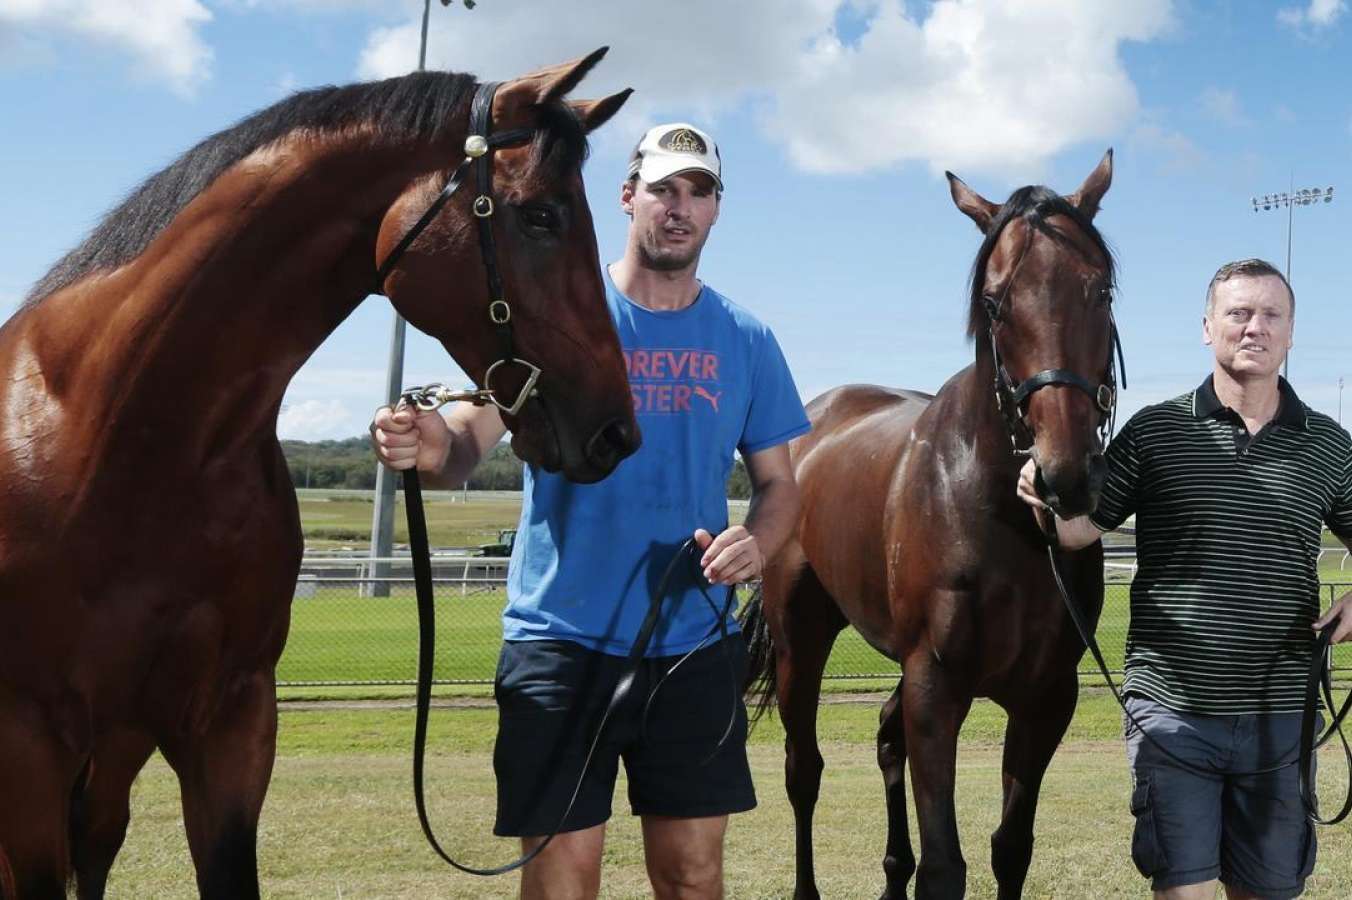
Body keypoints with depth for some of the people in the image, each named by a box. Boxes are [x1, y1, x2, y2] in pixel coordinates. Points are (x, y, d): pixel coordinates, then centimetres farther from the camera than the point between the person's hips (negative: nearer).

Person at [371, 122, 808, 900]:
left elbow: (780, 484, 11)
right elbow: (472, 438, -12)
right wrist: (430, 447, -36)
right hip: (562, 639, -3)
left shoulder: (746, 341, 7)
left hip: (694, 643, 3)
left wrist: (757, 543, -12)